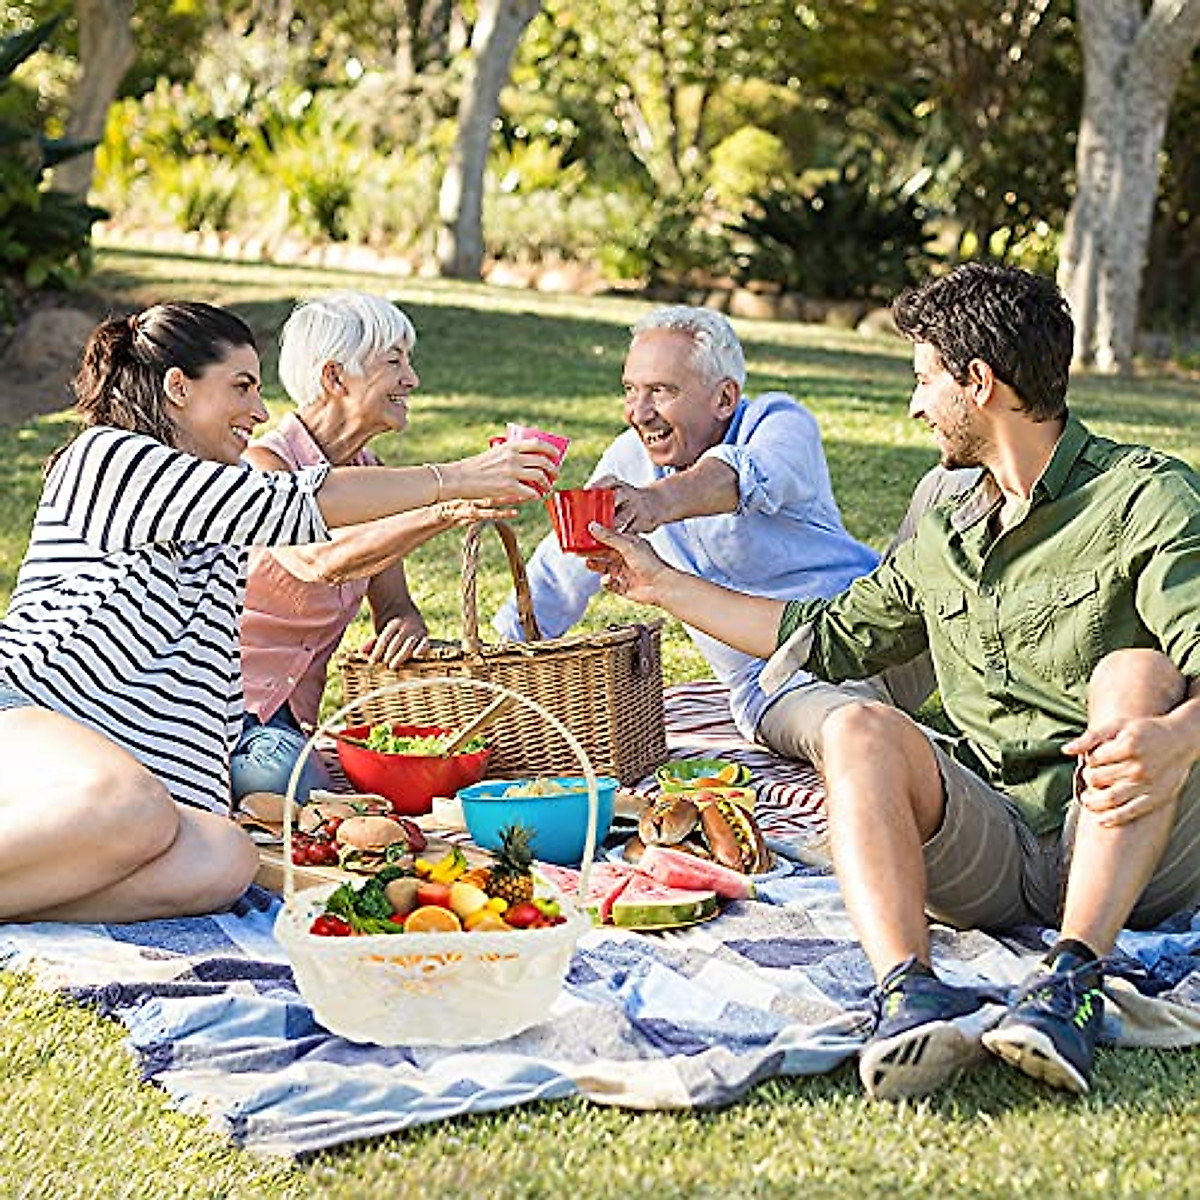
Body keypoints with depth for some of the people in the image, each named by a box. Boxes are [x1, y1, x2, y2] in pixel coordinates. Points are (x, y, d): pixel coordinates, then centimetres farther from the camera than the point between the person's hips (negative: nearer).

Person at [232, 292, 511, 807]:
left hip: (296, 720, 8)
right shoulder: (263, 465, -17)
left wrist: (406, 626, -18)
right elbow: (320, 561, -37)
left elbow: (392, 604, 8)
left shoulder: (368, 473, 8)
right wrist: (447, 509, -47)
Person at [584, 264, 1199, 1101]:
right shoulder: (946, 538, 18)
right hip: (993, 851, 5)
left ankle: (1074, 980, -42)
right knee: (859, 728, -21)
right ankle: (909, 993, -45)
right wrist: (664, 584, 34)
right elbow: (833, 635, 31)